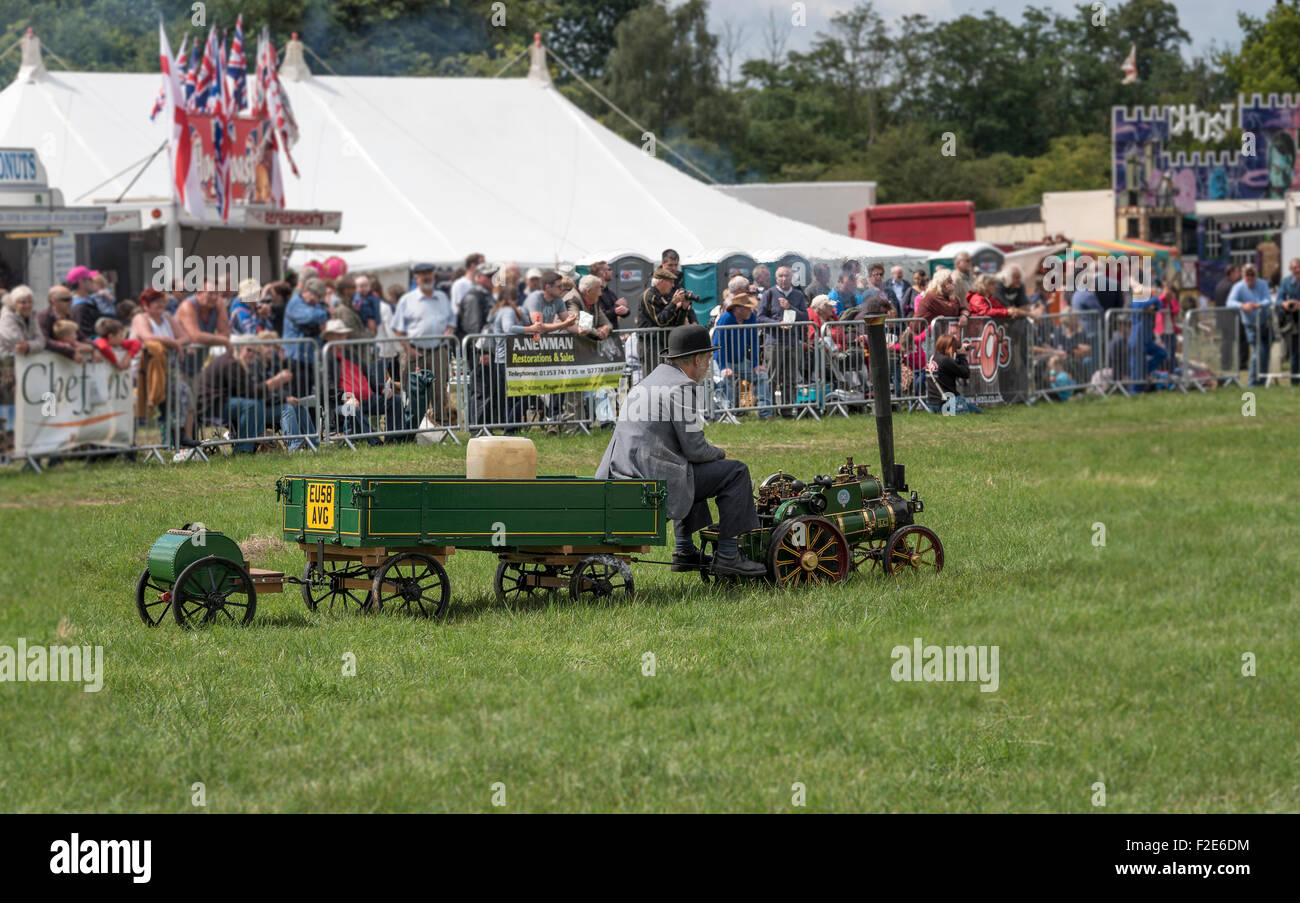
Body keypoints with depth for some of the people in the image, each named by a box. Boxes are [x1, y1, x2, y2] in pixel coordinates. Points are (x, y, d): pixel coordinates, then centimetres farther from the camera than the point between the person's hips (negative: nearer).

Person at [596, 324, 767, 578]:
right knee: (736, 471, -1)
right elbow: (695, 449, -11)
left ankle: (685, 551, 31)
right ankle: (727, 555, 0)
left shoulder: (646, 384, 21)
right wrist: (721, 454, 10)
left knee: (693, 471, 36)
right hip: (654, 482, -10)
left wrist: (714, 455, 26)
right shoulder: (682, 387, -9)